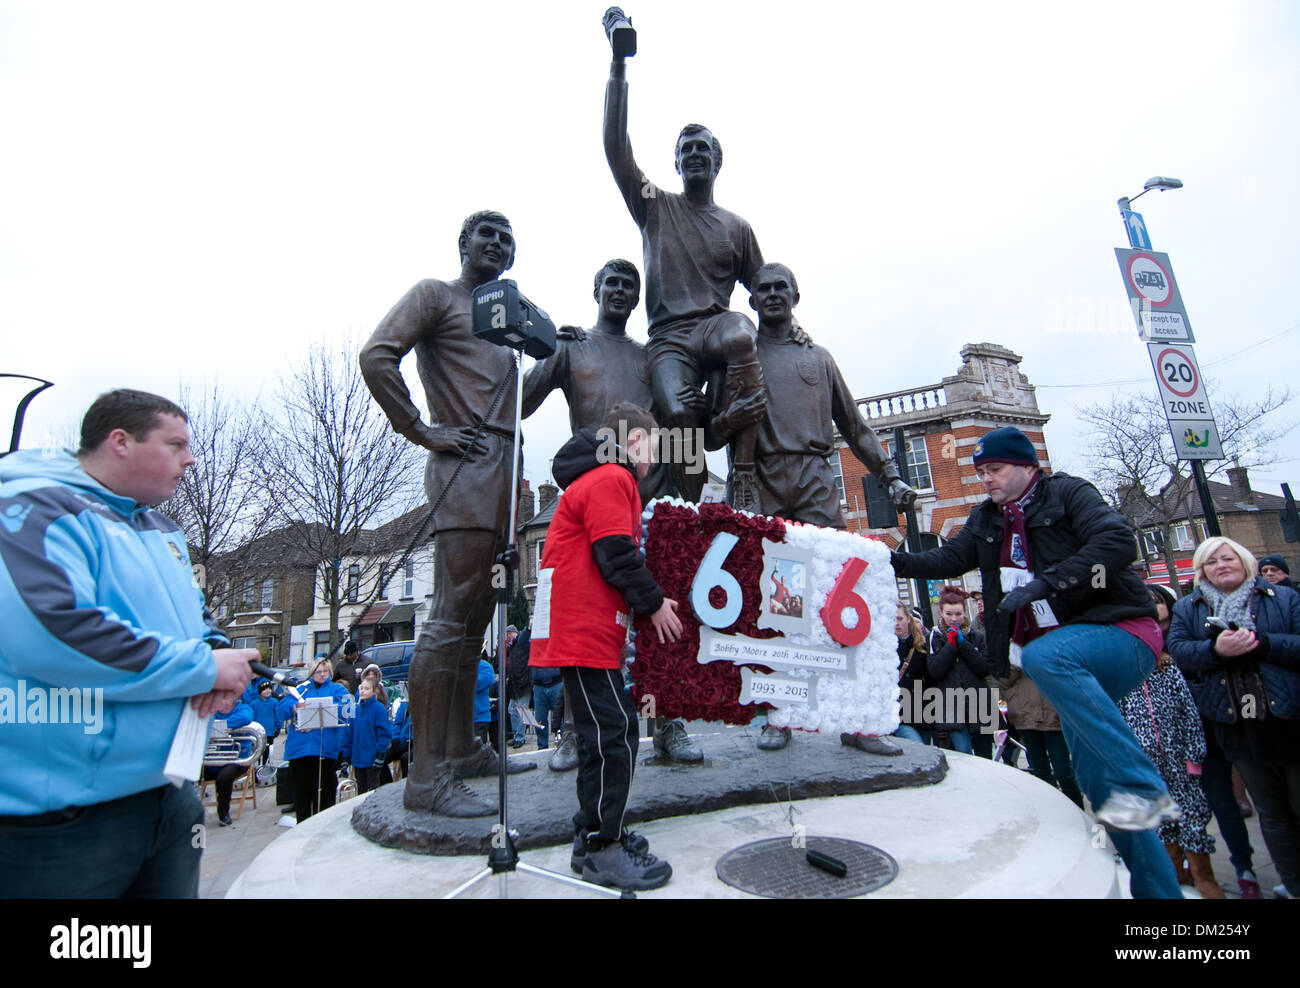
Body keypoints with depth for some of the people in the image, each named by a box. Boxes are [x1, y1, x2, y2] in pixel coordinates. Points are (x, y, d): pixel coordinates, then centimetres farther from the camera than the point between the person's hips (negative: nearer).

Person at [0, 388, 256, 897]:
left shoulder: (162, 528, 12)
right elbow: (47, 634, -30)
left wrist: (220, 653, -5)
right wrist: (203, 667, -23)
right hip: (63, 814, -8)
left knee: (176, 888, 20)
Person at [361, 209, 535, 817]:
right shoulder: (435, 294, 6)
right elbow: (376, 356, -10)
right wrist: (421, 431, -12)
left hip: (504, 466, 9)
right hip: (467, 465, -9)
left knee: (474, 616, 10)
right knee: (451, 617, -12)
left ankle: (463, 750, 20)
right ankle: (427, 777, -6)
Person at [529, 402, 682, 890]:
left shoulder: (600, 480, 24)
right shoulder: (611, 479, -10)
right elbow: (616, 556, -18)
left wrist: (649, 600, 16)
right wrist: (655, 602, -8)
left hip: (589, 628, 11)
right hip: (583, 629, -11)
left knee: (610, 730, 15)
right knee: (614, 732, -6)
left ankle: (593, 837, 25)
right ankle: (603, 851, 6)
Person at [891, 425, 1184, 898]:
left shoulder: (1068, 493, -5)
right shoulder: (986, 520, 13)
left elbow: (1117, 542, -19)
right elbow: (950, 559, 6)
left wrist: (1044, 583, -28)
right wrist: (897, 562, -10)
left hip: (1120, 630, -7)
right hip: (1070, 662, 7)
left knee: (1043, 656, -37)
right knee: (1097, 781, 6)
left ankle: (1142, 785, -26)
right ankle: (1157, 887, 21)